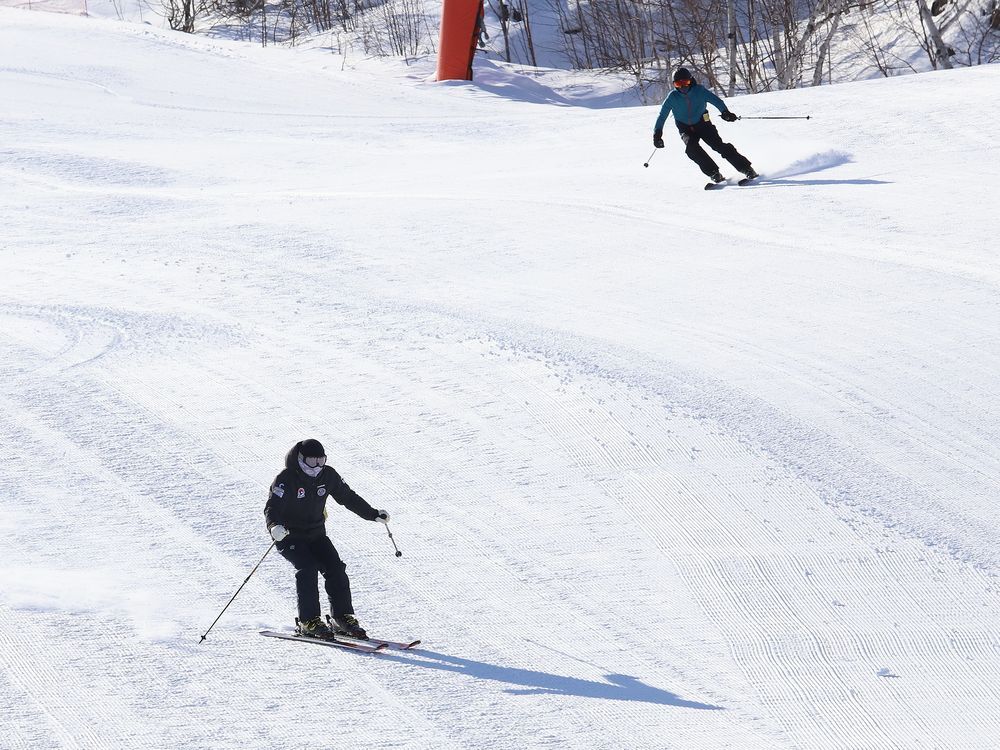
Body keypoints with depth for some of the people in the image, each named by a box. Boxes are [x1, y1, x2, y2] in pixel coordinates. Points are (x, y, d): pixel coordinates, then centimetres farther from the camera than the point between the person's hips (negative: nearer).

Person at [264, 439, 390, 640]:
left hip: (316, 535, 5)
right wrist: (274, 527, -48)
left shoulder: (328, 475, -1)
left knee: (336, 568, -12)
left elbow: (348, 497, 11)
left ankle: (343, 618, -3)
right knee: (307, 568, -26)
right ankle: (308, 622, -20)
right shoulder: (286, 479, -17)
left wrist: (373, 514, 5)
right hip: (289, 537, -5)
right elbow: (272, 508, -26)